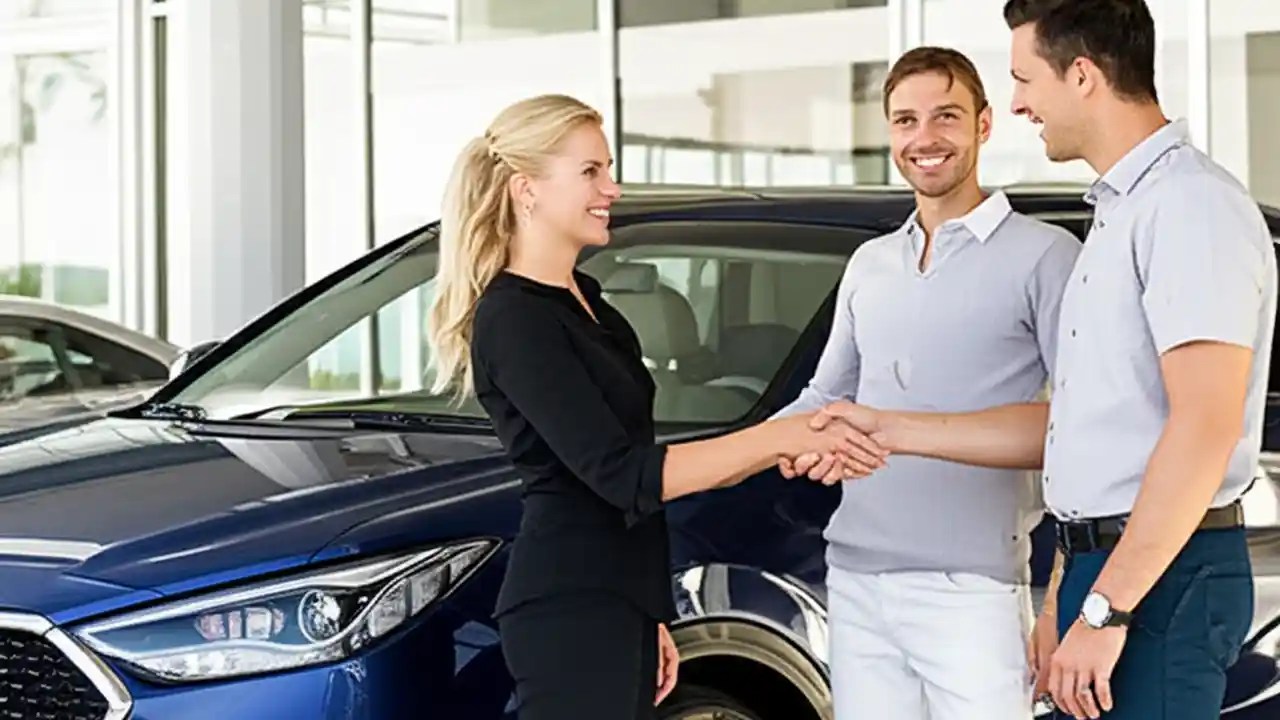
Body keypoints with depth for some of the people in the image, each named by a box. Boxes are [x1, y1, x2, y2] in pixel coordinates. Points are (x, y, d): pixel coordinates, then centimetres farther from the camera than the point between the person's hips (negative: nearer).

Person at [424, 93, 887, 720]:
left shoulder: (583, 301, 16)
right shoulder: (513, 320, -13)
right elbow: (620, 473, -22)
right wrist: (784, 437, -24)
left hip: (618, 602, 9)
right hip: (569, 612, -9)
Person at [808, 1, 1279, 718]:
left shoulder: (1192, 206, -13)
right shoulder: (1122, 209, 19)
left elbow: (1206, 426, -21)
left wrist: (1105, 610, -23)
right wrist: (890, 430, 17)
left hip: (1160, 575, -10)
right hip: (1108, 567, 10)